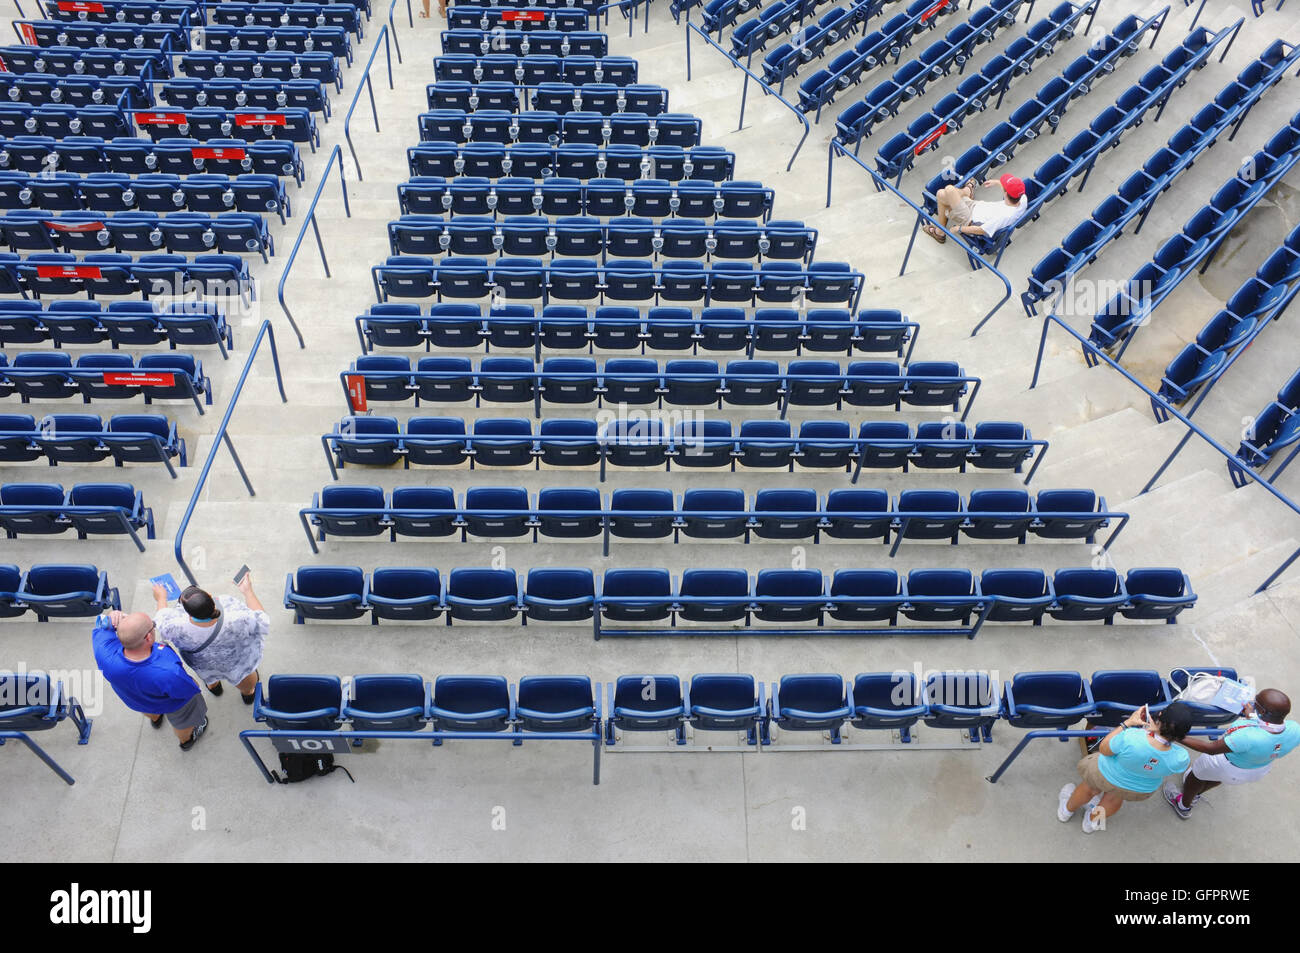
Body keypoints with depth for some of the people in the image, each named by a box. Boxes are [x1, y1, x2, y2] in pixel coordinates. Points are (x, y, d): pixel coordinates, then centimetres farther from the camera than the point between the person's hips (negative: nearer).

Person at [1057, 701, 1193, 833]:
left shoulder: (1130, 739, -46)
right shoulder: (1181, 758, -37)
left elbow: (1104, 749, -24)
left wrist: (1128, 723, -23)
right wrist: (1157, 732, -16)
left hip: (1106, 777, -2)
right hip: (1143, 791, 2)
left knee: (1091, 787, 33)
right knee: (1116, 796, 38)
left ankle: (1067, 810, 61)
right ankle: (1093, 821, 64)